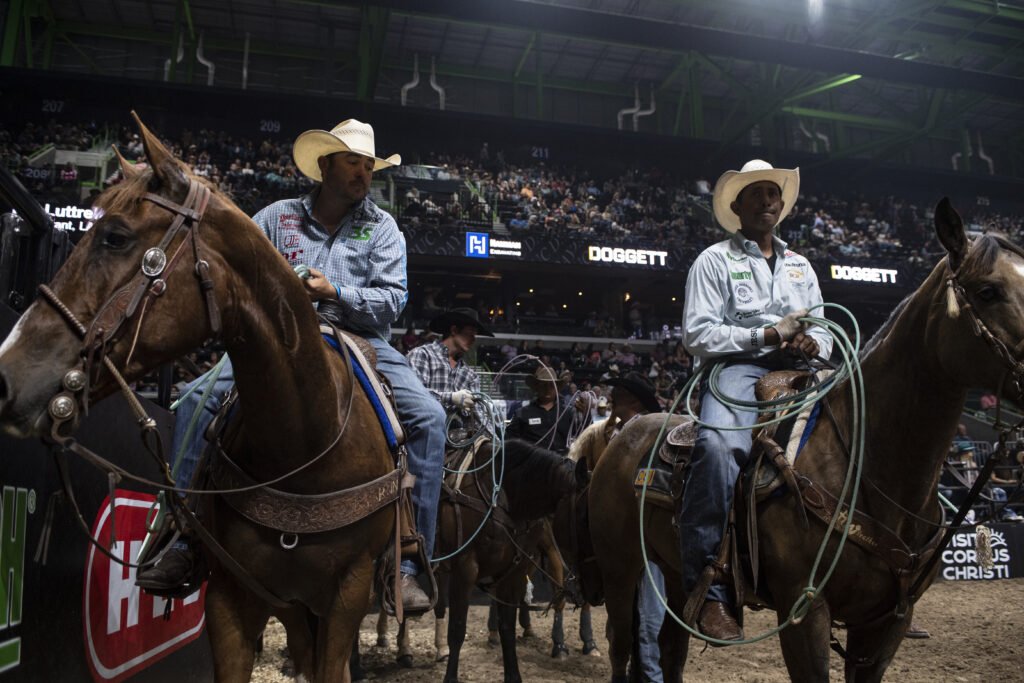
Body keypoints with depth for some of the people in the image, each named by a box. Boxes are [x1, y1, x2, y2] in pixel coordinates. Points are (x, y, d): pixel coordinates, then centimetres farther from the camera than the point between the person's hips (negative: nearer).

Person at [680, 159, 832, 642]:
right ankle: (708, 591, -33)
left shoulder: (801, 267, 26)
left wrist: (812, 343, -2)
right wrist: (767, 334, -11)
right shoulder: (714, 260, 8)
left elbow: (824, 335, 23)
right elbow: (697, 335, -4)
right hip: (737, 368, -6)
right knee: (719, 445, -37)